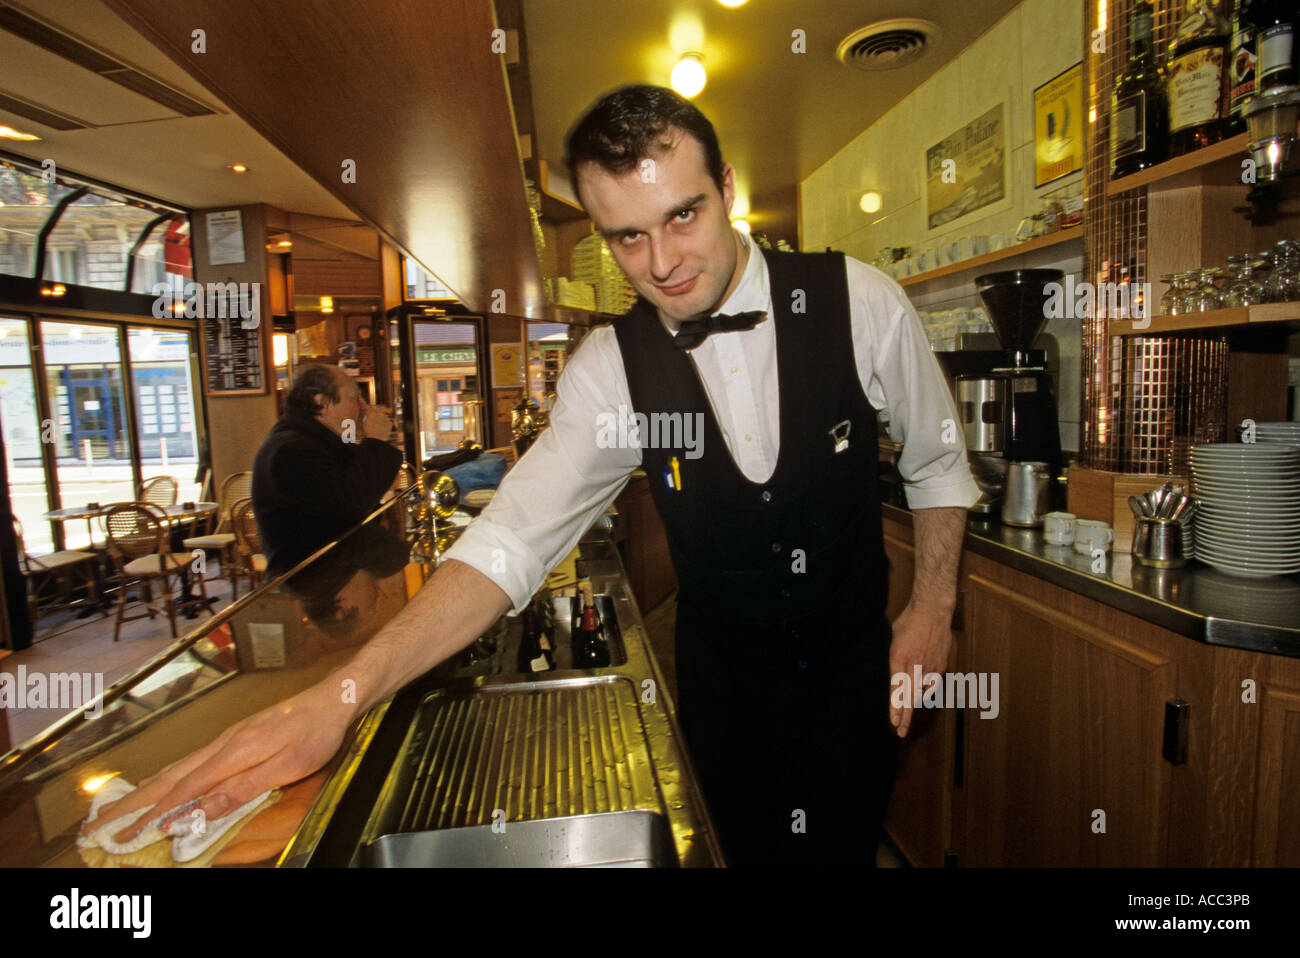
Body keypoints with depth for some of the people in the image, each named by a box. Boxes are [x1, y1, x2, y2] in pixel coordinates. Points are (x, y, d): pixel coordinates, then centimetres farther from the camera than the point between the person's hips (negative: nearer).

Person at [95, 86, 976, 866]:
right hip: (721, 675, 1)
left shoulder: (857, 301, -16)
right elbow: (512, 539, -20)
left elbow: (937, 462, -1)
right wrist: (340, 696, -30)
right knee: (736, 846, 18)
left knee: (840, 847, 13)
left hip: (852, 671, 0)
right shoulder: (612, 366, -14)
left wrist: (932, 611, -5)